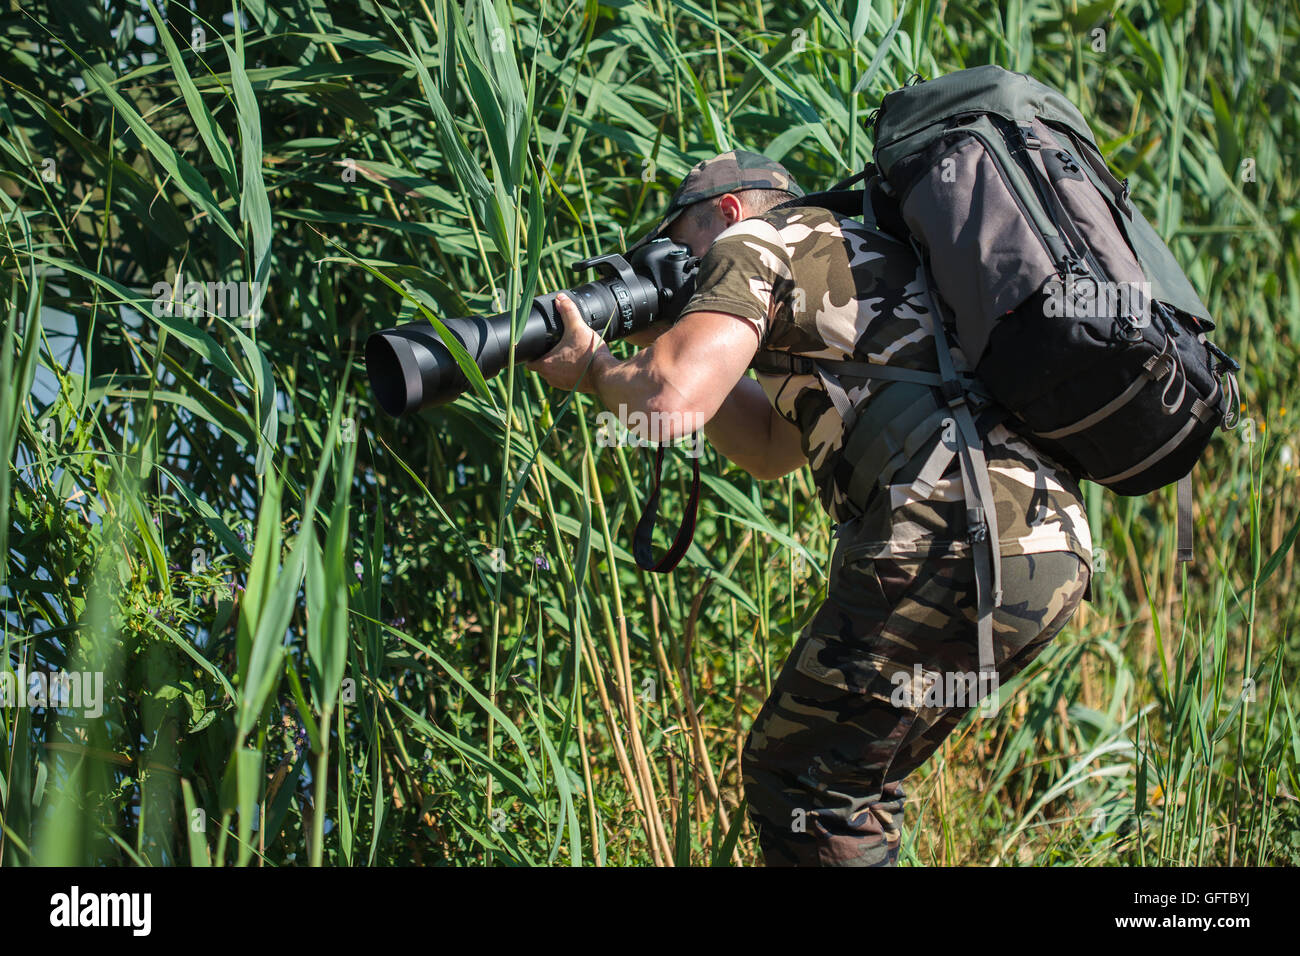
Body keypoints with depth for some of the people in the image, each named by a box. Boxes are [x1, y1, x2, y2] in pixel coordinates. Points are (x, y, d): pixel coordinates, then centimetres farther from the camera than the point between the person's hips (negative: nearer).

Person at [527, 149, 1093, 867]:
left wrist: (590, 368, 10)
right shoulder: (867, 260, 33)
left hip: (952, 551, -9)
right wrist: (677, 337, 31)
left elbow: (672, 402, -10)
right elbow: (770, 449, 38)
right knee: (855, 780, 21)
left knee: (796, 785, 3)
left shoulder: (755, 244, 6)